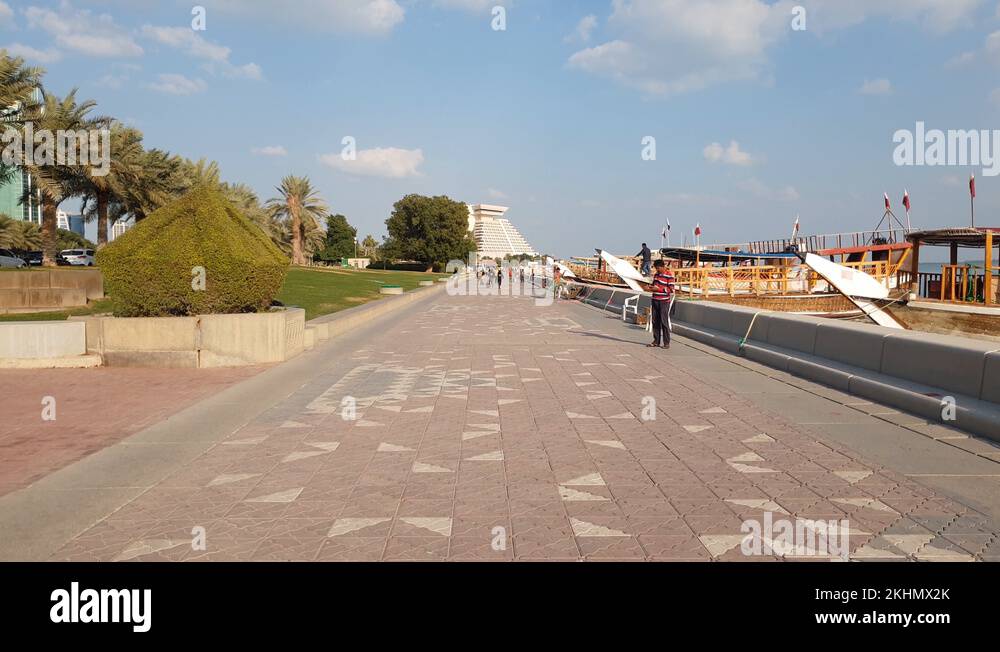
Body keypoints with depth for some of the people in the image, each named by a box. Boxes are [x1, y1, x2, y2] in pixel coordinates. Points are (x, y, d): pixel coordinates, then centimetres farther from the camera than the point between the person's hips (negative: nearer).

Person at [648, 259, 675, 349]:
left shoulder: (669, 276, -8)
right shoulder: (656, 275, 12)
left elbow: (671, 289, -12)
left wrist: (659, 288, -18)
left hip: (664, 301, -6)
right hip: (655, 300, 6)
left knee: (664, 322, -3)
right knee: (655, 321, 7)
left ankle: (666, 342, 4)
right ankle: (656, 341, 15)